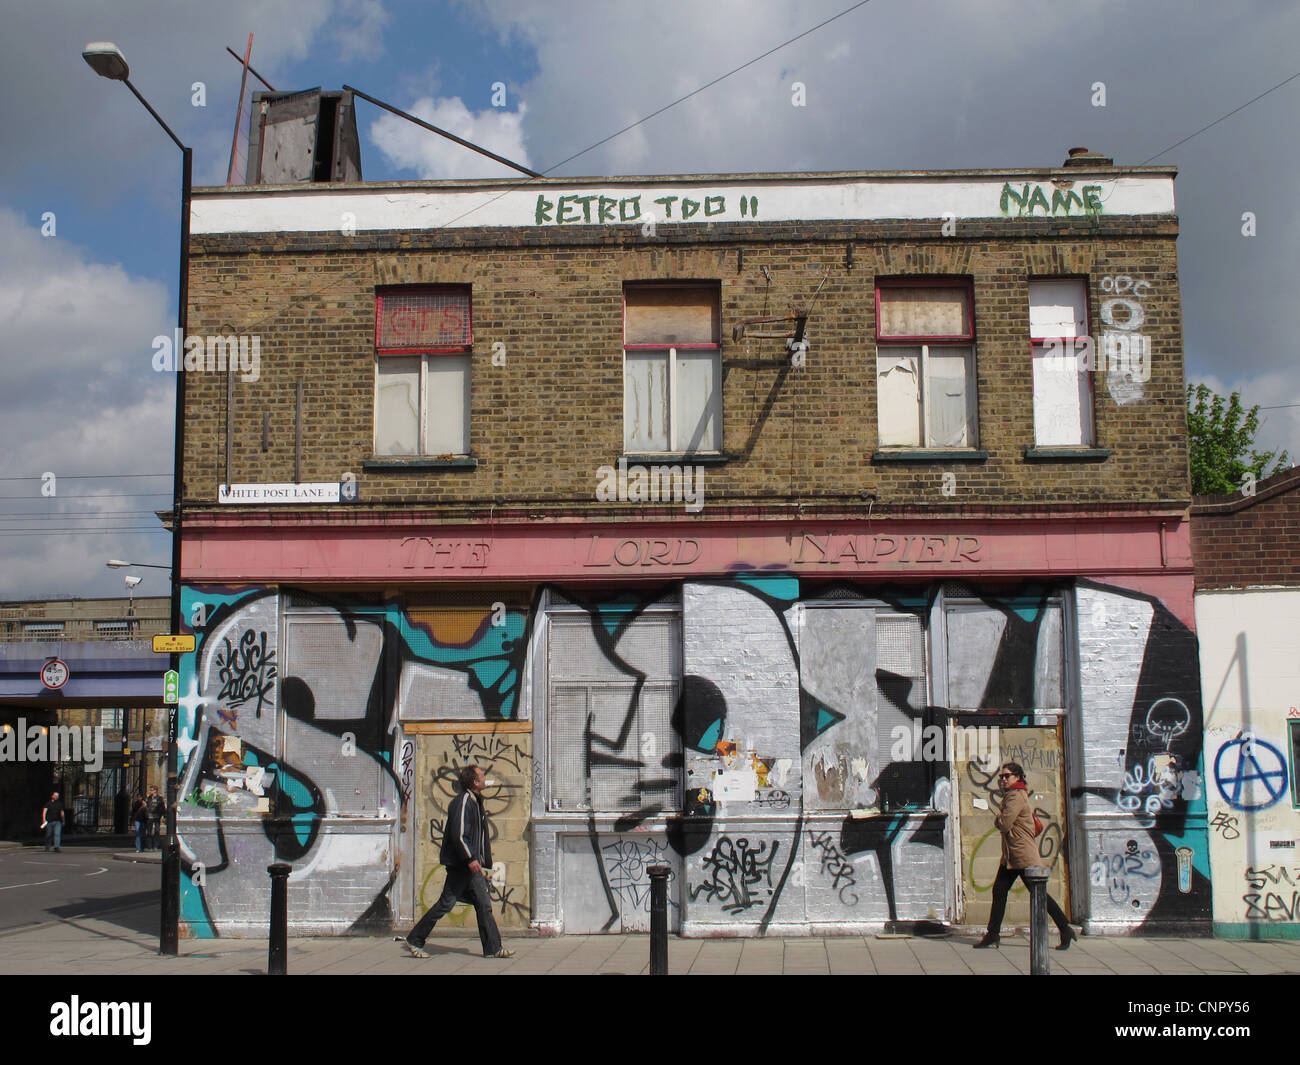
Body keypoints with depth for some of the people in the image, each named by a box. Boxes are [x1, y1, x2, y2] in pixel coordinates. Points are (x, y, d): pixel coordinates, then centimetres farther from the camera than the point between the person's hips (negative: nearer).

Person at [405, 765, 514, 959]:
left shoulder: (475, 802, 16)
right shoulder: (463, 802, -15)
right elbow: (458, 834, -23)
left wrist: (482, 858, 22)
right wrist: (470, 859, -25)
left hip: (471, 865, 10)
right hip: (459, 864, -10)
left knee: (484, 905, 6)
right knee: (446, 903, -4)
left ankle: (493, 948, 8)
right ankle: (415, 940, 6)